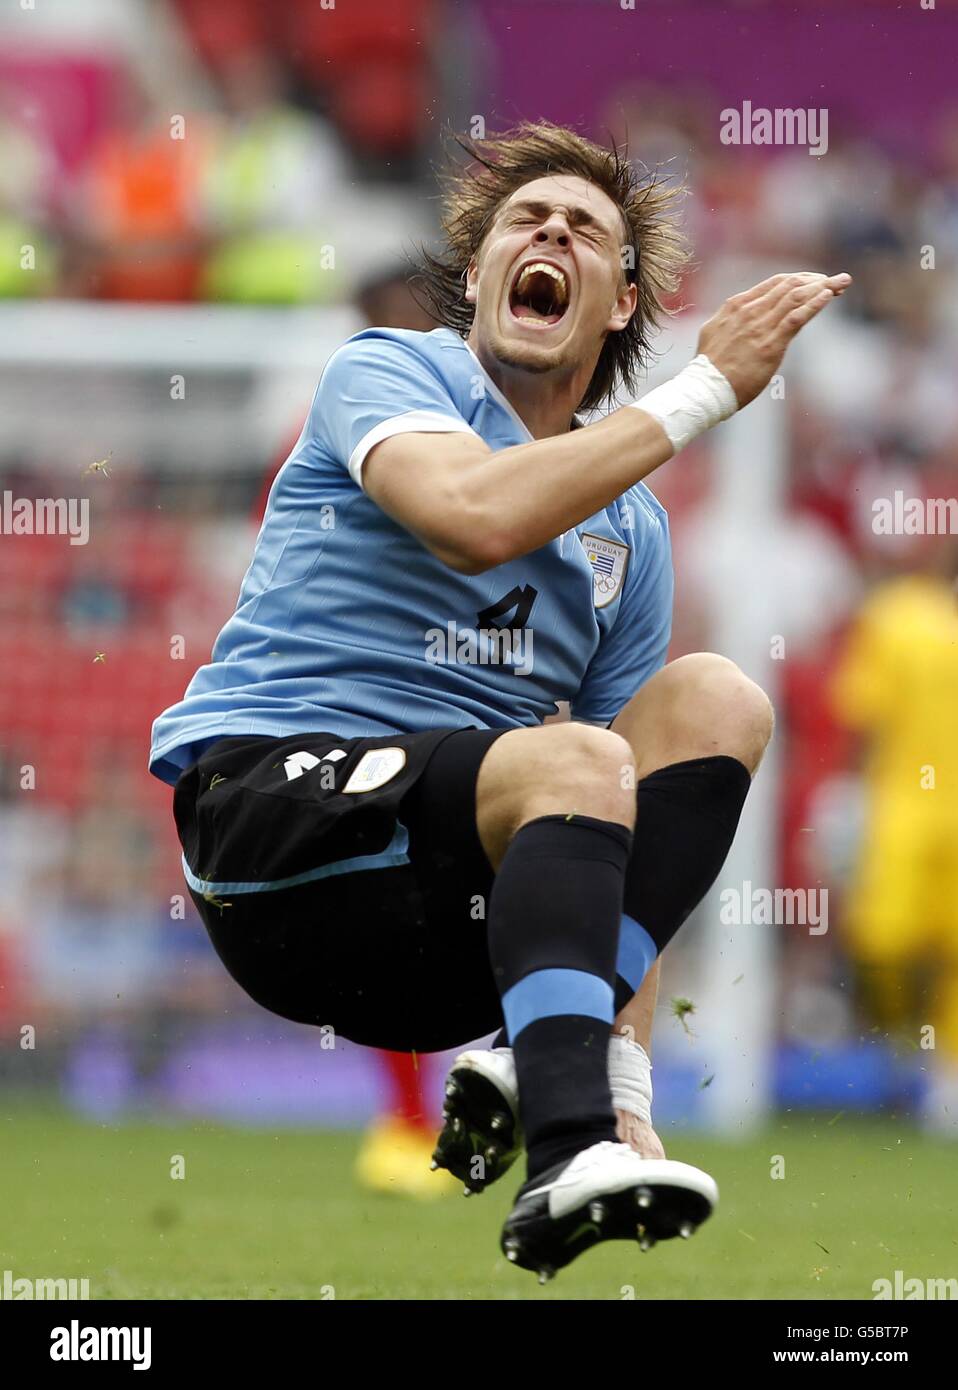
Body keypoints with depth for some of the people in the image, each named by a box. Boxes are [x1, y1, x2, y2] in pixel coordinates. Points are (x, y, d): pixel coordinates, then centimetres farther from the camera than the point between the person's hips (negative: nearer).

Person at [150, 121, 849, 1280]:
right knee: (568, 762, -31)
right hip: (274, 795, -6)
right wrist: (708, 390, -14)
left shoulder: (632, 530, 20)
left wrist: (629, 1055, 2)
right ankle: (563, 1158, -46)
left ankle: (565, 1084, -22)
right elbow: (478, 516, -21)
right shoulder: (389, 372, 3)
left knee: (712, 699, -11)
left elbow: (635, 819, 17)